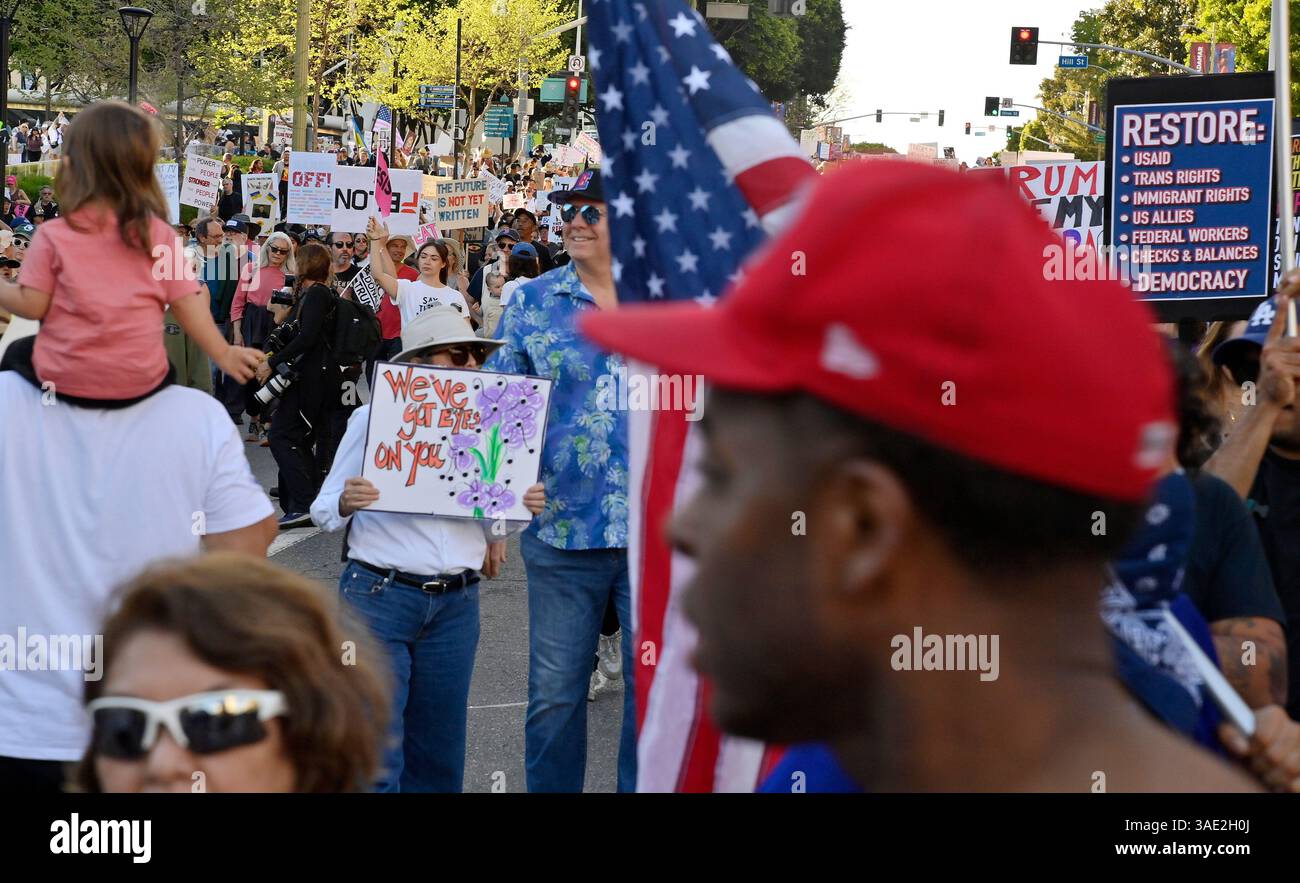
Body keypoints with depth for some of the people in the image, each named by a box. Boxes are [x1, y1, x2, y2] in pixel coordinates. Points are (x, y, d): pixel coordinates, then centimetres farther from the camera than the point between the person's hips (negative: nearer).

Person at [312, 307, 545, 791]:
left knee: (438, 754, 8)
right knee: (376, 755, -8)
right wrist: (346, 504, -22)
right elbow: (323, 510, 0)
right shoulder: (373, 417, -2)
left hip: (456, 605, 4)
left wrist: (527, 505, -4)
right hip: (379, 594, -4)